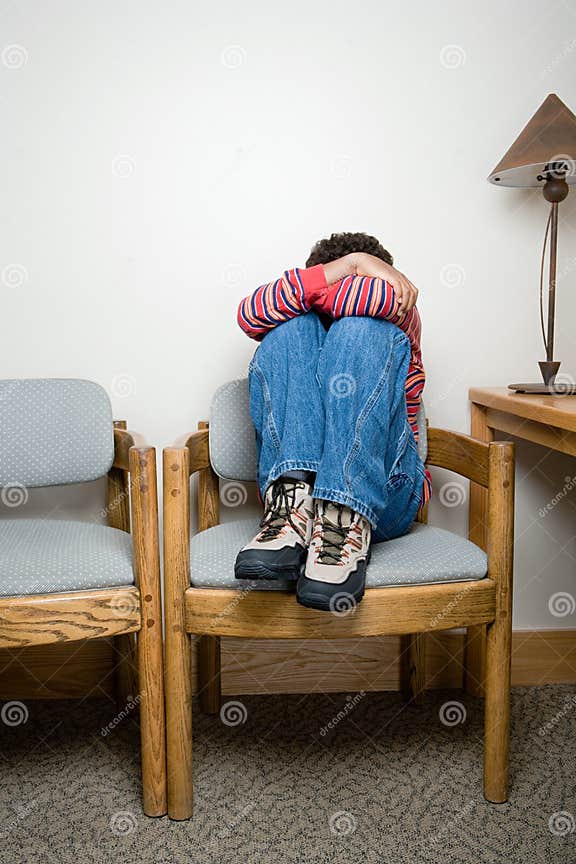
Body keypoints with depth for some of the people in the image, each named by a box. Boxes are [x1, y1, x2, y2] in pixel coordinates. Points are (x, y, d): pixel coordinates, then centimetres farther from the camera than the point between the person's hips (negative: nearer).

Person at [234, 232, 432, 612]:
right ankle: (292, 501, -32)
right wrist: (352, 263, -3)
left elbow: (387, 299, -10)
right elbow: (251, 314, -4)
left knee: (362, 328, -18)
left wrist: (320, 293, 6)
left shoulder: (400, 319, 17)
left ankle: (346, 521, -35)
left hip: (384, 494, -1)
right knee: (293, 327, -11)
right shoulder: (302, 330, 21)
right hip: (299, 475, 2)